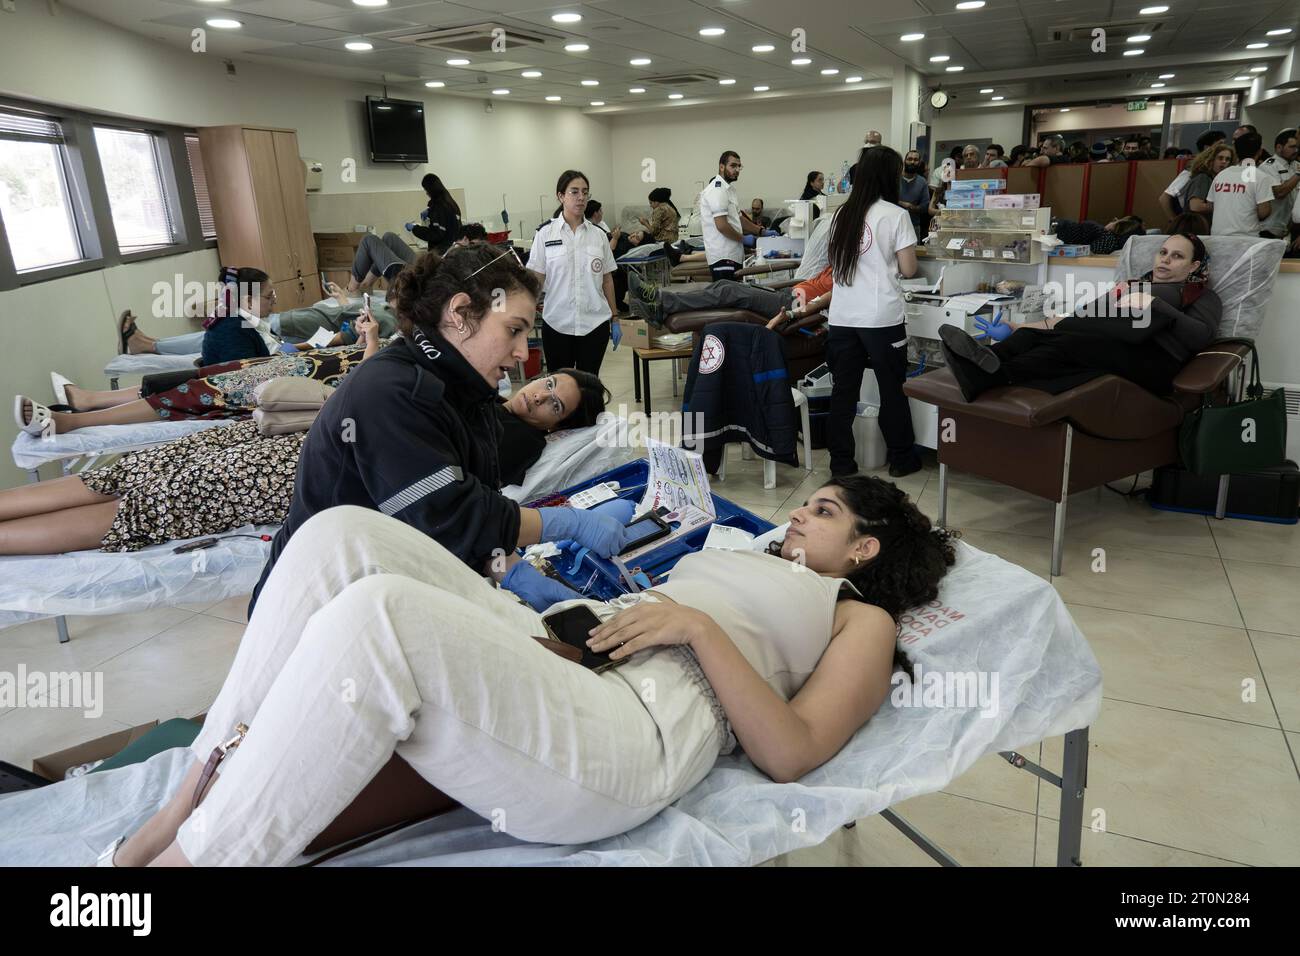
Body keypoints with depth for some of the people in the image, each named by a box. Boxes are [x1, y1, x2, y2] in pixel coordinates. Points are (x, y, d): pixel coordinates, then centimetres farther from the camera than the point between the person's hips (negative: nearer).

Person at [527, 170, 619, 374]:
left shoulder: (598, 234, 5)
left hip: (594, 323, 2)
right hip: (557, 323, -1)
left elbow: (607, 278, 10)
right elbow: (536, 279, -2)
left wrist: (614, 313, 11)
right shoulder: (545, 234, -1)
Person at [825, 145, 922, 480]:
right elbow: (908, 269, -4)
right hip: (881, 317, -4)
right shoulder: (895, 214, -6)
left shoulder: (842, 214, 9)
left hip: (843, 316, 4)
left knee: (844, 390, 8)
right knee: (893, 389, 9)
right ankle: (901, 459, 20)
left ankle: (841, 462, 12)